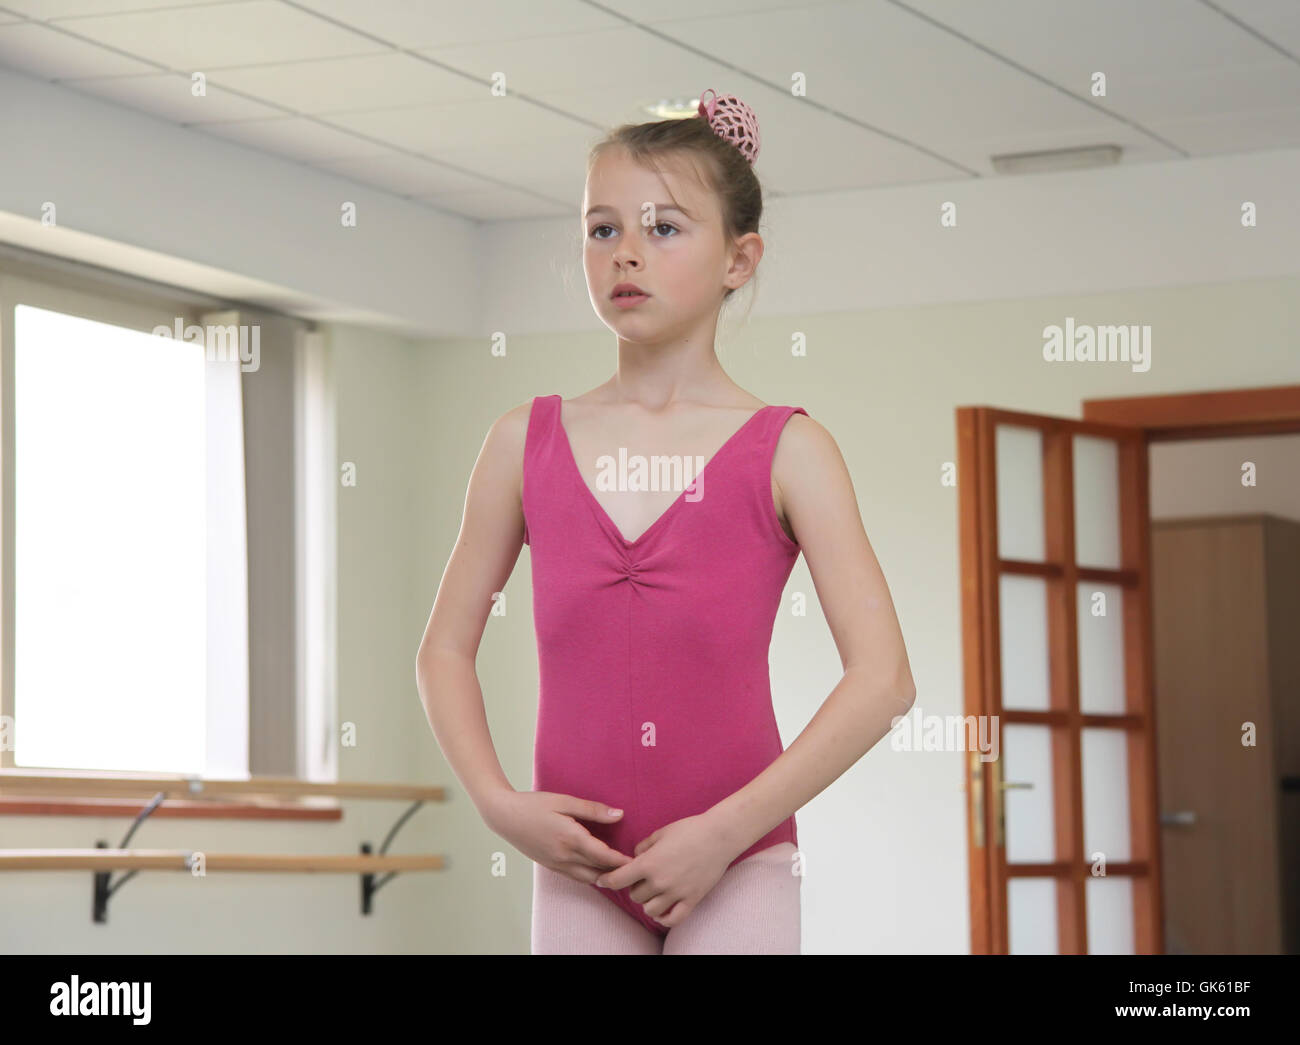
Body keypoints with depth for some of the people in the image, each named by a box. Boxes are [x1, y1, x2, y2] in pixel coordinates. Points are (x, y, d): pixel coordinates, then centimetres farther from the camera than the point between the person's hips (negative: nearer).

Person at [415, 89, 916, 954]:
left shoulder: (786, 452, -4)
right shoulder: (527, 444, 4)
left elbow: (884, 678, -11)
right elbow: (446, 650, 10)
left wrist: (725, 831, -15)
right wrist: (500, 803, -6)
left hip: (734, 865, -2)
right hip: (577, 859, 3)